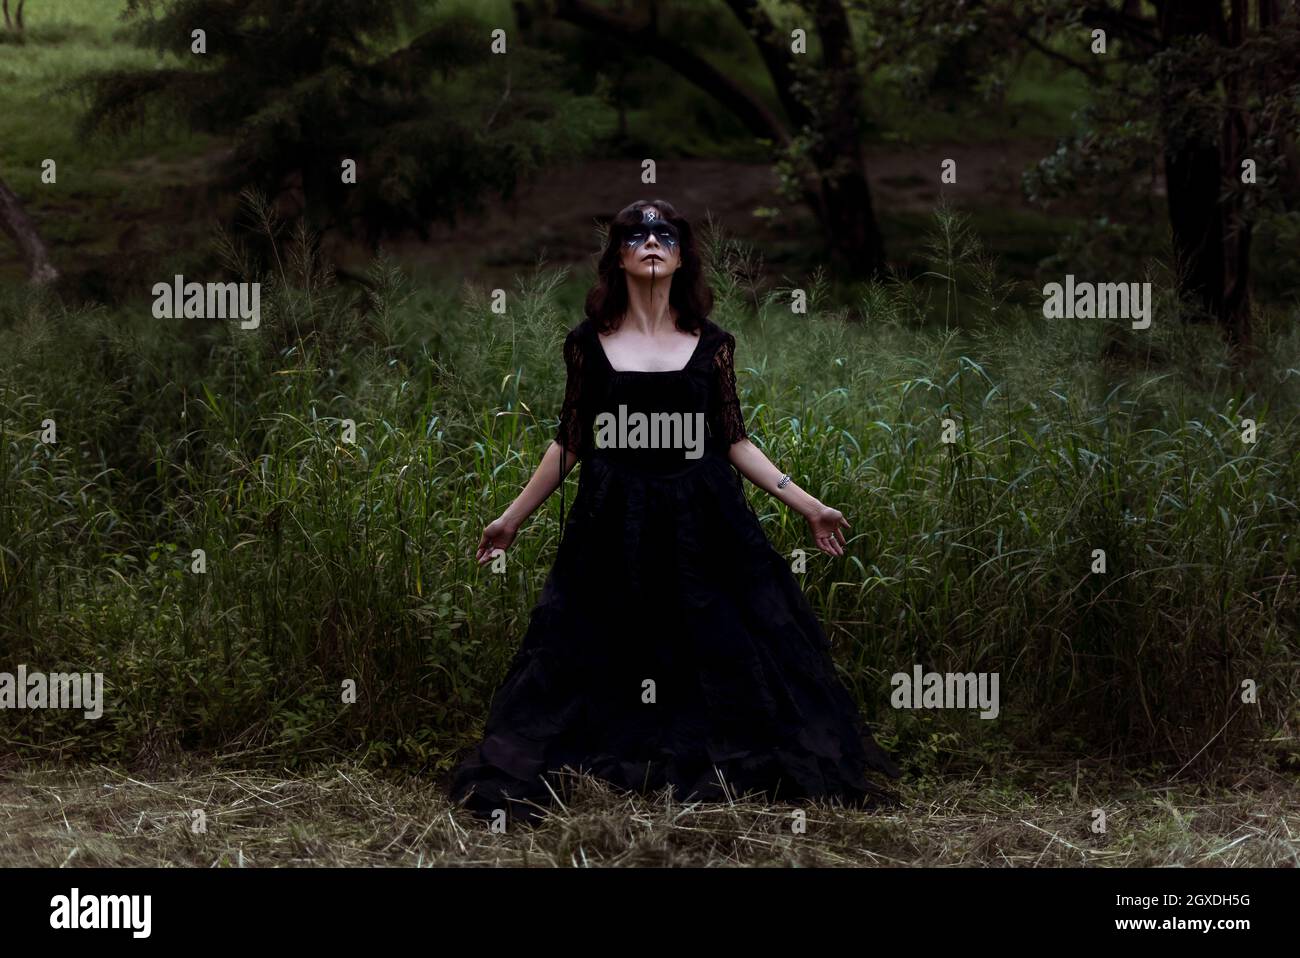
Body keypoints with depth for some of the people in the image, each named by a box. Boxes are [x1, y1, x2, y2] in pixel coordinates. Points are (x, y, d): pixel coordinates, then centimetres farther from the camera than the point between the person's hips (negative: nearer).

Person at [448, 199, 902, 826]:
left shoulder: (712, 344, 3)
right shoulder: (589, 343, 2)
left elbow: (734, 441, 6)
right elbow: (569, 441, 8)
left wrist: (808, 505, 4)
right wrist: (513, 516, 9)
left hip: (702, 526, 1)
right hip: (613, 530, 0)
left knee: (727, 653, 1)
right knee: (594, 655, 2)